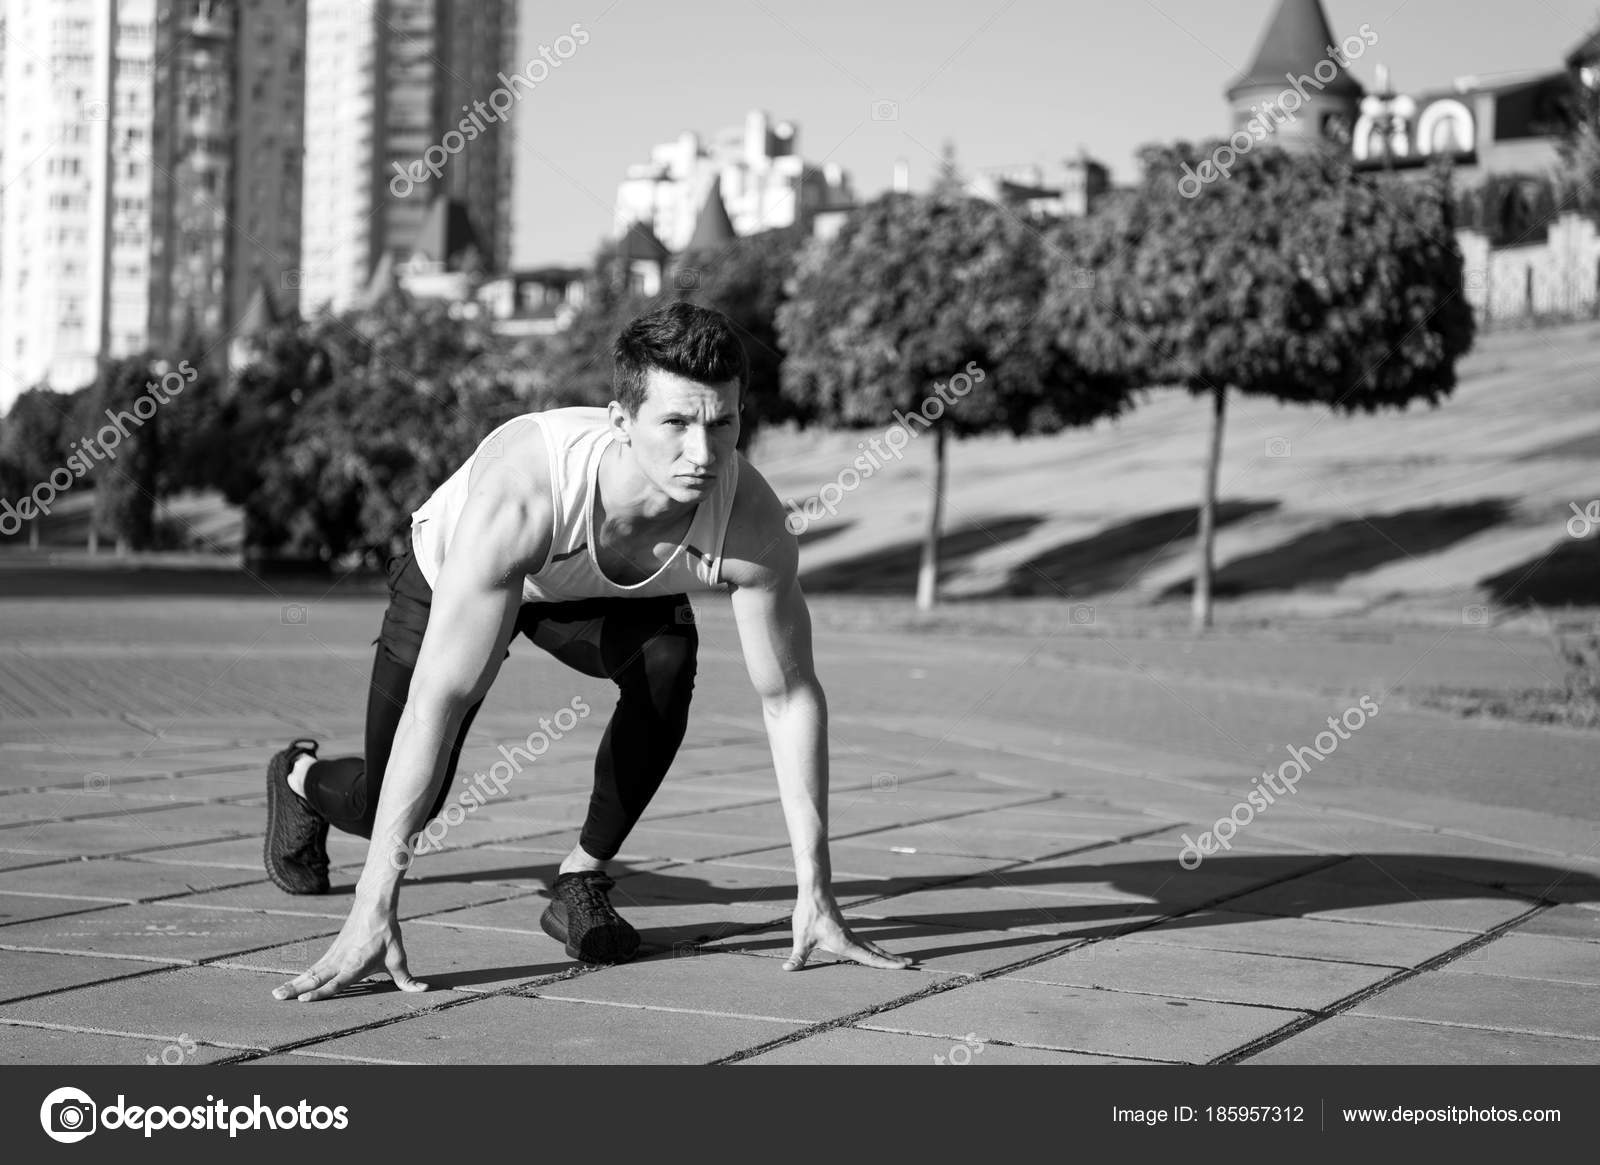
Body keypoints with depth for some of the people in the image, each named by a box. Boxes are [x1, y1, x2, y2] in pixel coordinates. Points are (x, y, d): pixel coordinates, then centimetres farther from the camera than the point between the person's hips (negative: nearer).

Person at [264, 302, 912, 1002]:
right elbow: (435, 702, -48)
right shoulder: (521, 492, -47)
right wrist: (373, 913, -51)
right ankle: (300, 778, 45)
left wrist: (815, 895, -24)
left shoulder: (751, 523, -37)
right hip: (451, 582, -2)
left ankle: (583, 879, -9)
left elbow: (789, 697, -23)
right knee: (387, 808, 6)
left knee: (667, 662, -31)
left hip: (596, 596, 2)